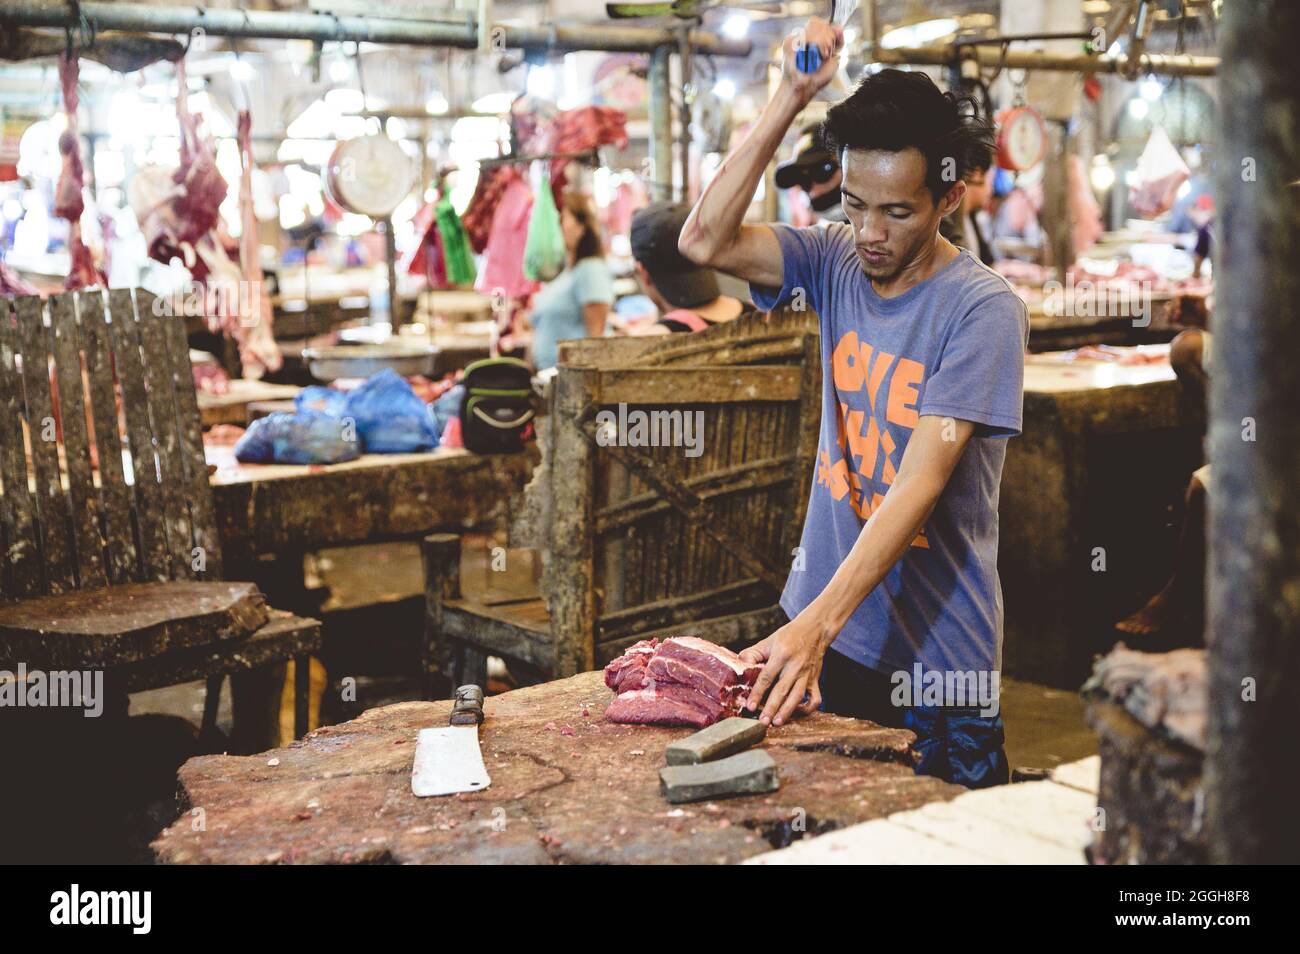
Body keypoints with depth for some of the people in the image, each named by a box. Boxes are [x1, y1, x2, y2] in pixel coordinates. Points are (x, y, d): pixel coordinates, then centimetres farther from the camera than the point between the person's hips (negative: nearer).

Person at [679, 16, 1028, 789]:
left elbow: (919, 484, -24)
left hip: (935, 657, -5)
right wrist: (791, 99, -17)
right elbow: (705, 242, -13)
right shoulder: (837, 265, 1)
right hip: (821, 637, 5)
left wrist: (821, 621, -33)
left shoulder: (985, 310, -17)